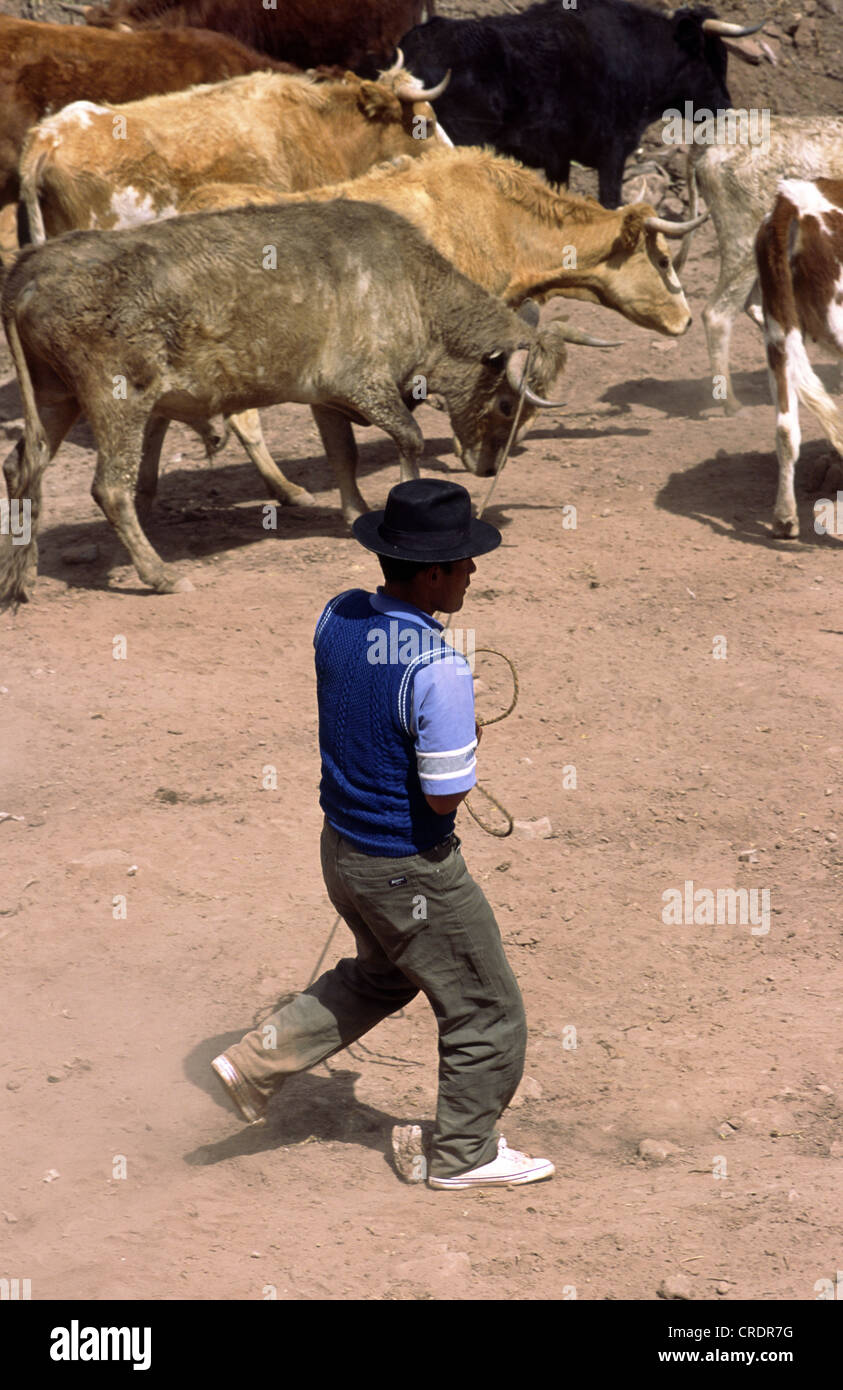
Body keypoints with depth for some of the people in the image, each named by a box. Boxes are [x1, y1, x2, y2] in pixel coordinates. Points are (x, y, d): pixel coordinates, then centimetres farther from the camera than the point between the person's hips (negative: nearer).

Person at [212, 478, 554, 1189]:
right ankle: (464, 1153, 26)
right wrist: (469, 747, -4)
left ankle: (258, 1059, 28)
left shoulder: (338, 617, -5)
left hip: (341, 844, 8)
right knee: (486, 1011, 12)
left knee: (383, 973, 33)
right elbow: (445, 794, -24)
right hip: (411, 871, -8)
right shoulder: (438, 668, -29)